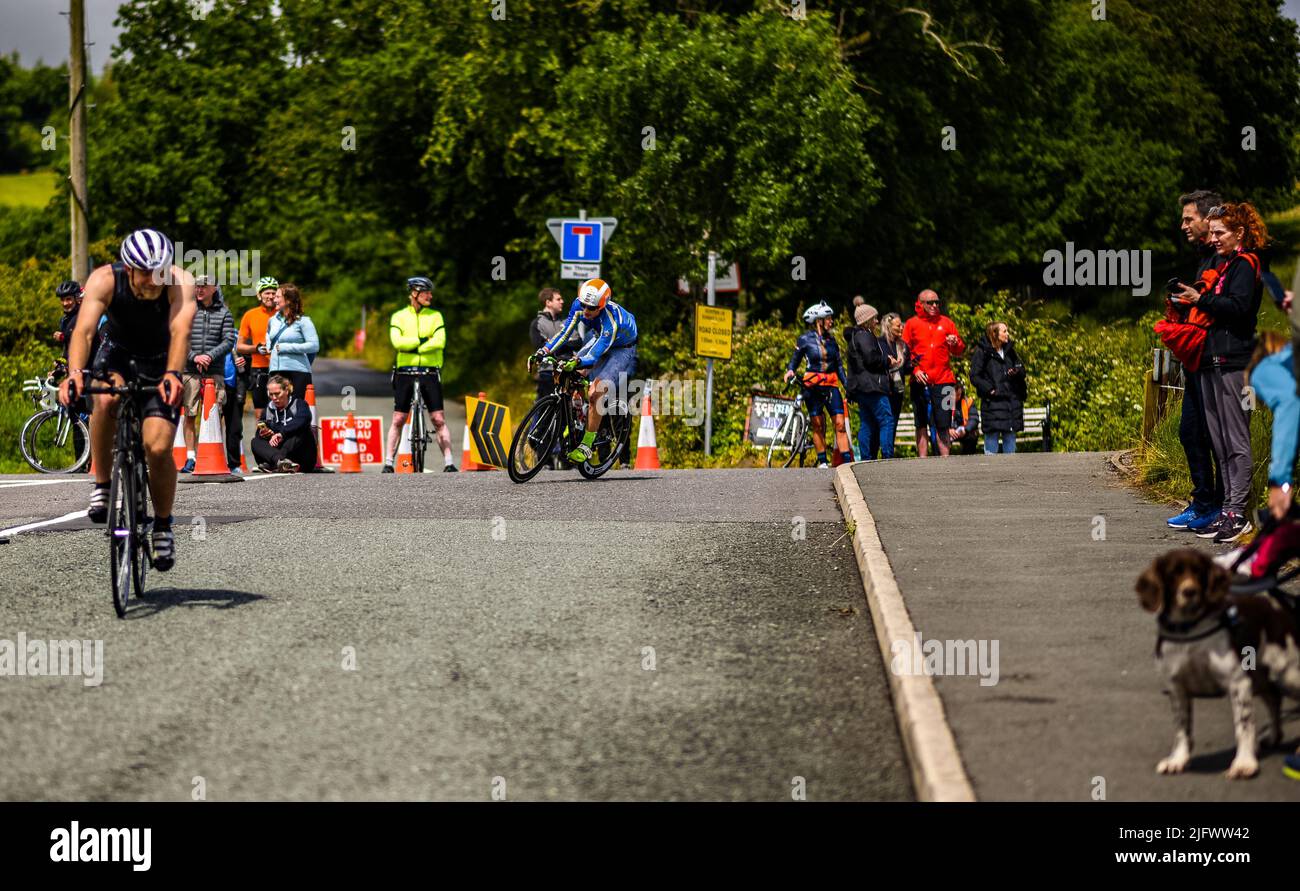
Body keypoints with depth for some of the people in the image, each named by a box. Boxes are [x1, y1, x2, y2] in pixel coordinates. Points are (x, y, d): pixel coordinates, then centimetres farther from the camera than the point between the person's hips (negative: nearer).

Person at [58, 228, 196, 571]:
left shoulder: (180, 283, -29)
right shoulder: (104, 280, -28)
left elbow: (180, 331, -43)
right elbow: (83, 329, -39)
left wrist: (172, 375, -62)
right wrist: (74, 372, -58)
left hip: (160, 364, 0)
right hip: (118, 353, 0)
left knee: (158, 447, -17)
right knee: (106, 399, -35)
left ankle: (163, 526, 9)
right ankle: (101, 486, -16)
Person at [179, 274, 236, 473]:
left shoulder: (224, 313, 8)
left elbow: (229, 341, 1)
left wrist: (210, 355, -13)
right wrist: (194, 357, -12)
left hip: (215, 372, 0)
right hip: (189, 372, 0)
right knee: (190, 416, -2)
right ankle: (190, 458, 3)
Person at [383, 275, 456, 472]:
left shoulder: (435, 316, 7)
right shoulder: (399, 316, 5)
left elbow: (439, 342, -8)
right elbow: (397, 342, -11)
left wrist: (412, 347, -12)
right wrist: (422, 340, -11)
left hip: (429, 373, 0)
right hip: (405, 373, 0)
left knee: (439, 419, -5)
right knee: (398, 420, 1)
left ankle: (449, 462, -4)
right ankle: (389, 462, 5)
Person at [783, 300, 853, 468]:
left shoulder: (831, 339, 11)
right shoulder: (805, 339, 0)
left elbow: (839, 365, 14)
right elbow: (795, 359, 6)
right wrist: (790, 371, -16)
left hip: (831, 386, 3)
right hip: (812, 386, -3)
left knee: (840, 424, -7)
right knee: (818, 425, 1)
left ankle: (847, 461, -8)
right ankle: (822, 462, 10)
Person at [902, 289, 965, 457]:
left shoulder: (946, 322, 12)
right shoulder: (912, 324, 7)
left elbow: (960, 350, 15)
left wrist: (955, 344, -7)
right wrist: (914, 369, -10)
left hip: (943, 381, 1)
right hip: (920, 381, -1)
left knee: (943, 425, -2)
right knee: (921, 424, 1)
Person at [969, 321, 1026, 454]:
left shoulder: (1009, 350, 13)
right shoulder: (982, 351, -5)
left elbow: (1022, 370, 19)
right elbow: (974, 376, -8)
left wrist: (1017, 371, -4)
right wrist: (989, 389, -17)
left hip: (1012, 401, 6)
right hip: (992, 402, -6)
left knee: (1010, 436, 8)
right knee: (992, 434, -6)